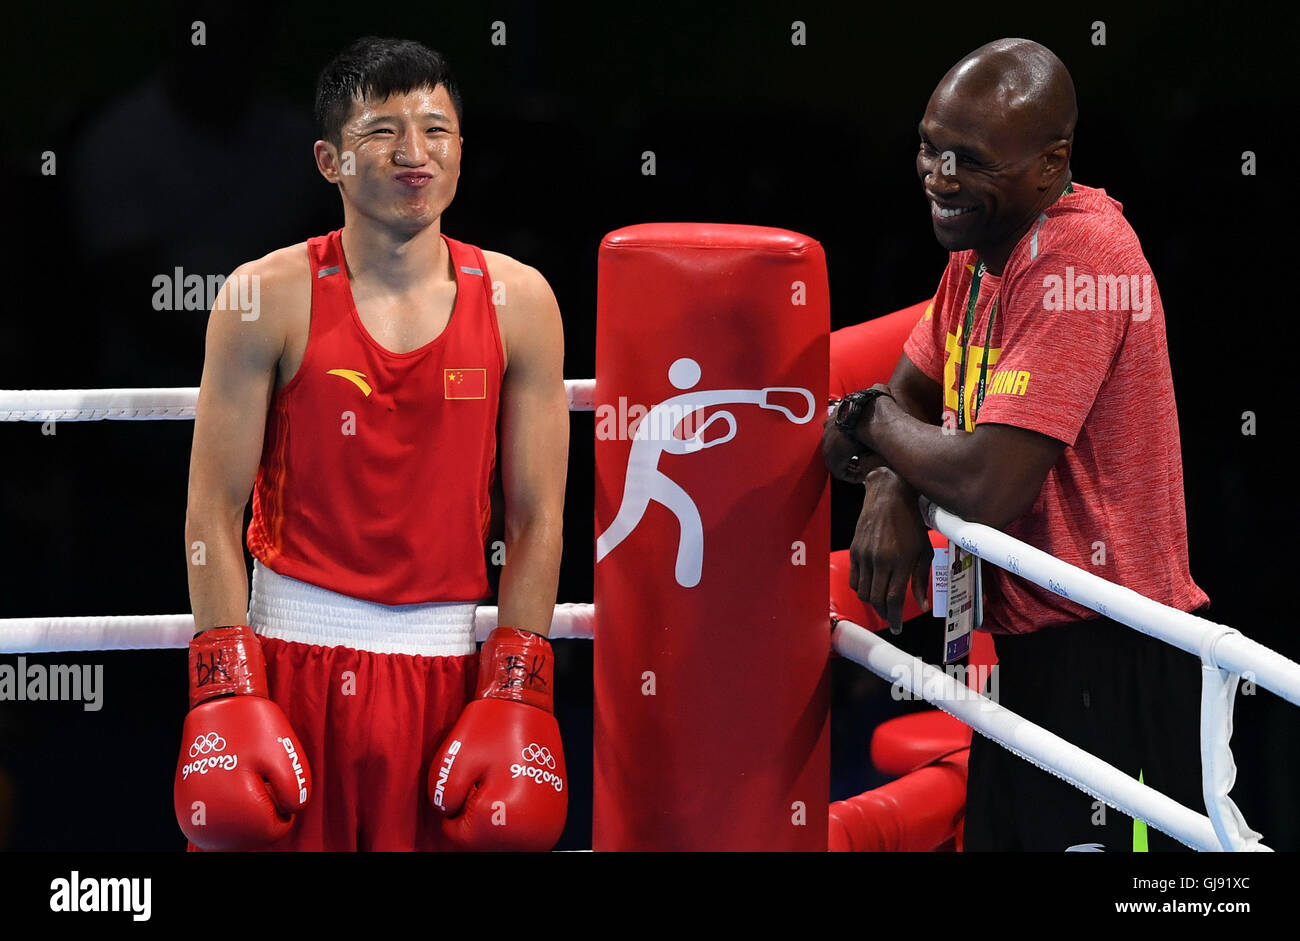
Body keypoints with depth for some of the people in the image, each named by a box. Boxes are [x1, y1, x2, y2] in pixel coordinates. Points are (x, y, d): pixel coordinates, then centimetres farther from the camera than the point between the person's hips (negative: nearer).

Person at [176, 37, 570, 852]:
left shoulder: (518, 303, 3)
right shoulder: (269, 298, -2)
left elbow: (537, 520, 4)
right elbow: (214, 511, -2)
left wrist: (516, 696, -2)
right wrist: (225, 693, -8)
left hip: (448, 663, 2)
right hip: (294, 651, -2)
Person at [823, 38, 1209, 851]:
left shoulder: (1078, 260, -22)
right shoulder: (984, 242, 9)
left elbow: (988, 485, -28)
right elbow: (906, 398, 15)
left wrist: (869, 422, -9)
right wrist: (891, 488, -9)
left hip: (1110, 664, -10)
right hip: (1028, 639, 10)